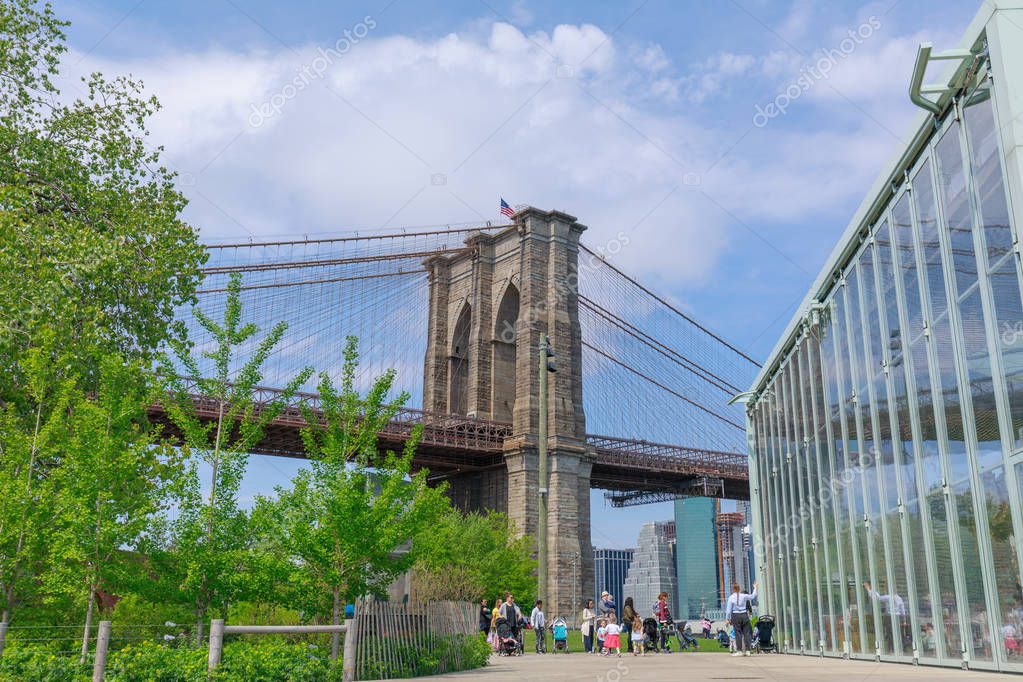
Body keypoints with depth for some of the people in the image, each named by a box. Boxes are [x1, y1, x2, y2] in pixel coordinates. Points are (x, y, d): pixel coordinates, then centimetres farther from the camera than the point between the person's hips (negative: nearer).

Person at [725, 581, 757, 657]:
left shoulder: (731, 597, -6)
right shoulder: (744, 596, -1)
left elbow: (728, 609, -4)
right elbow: (753, 596, 16)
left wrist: (728, 619, 4)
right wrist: (755, 588, 29)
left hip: (736, 616, -2)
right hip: (744, 615, 2)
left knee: (738, 633, 1)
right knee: (746, 632, 7)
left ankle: (739, 651, -1)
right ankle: (747, 650, 7)